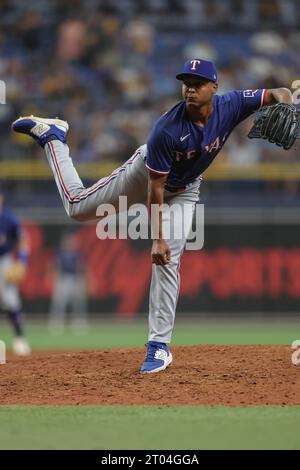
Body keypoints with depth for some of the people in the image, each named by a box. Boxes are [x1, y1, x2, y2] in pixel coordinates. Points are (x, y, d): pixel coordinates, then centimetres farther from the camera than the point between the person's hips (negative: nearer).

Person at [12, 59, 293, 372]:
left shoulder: (230, 106, -30)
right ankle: (52, 136, 30)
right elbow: (156, 190, -30)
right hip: (146, 172, -2)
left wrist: (286, 105, -42)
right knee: (77, 206, 9)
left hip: (184, 190, 2)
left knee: (168, 260, -8)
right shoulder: (166, 130, -39)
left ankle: (159, 345, -2)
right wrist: (157, 238, -30)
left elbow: (278, 94, -18)